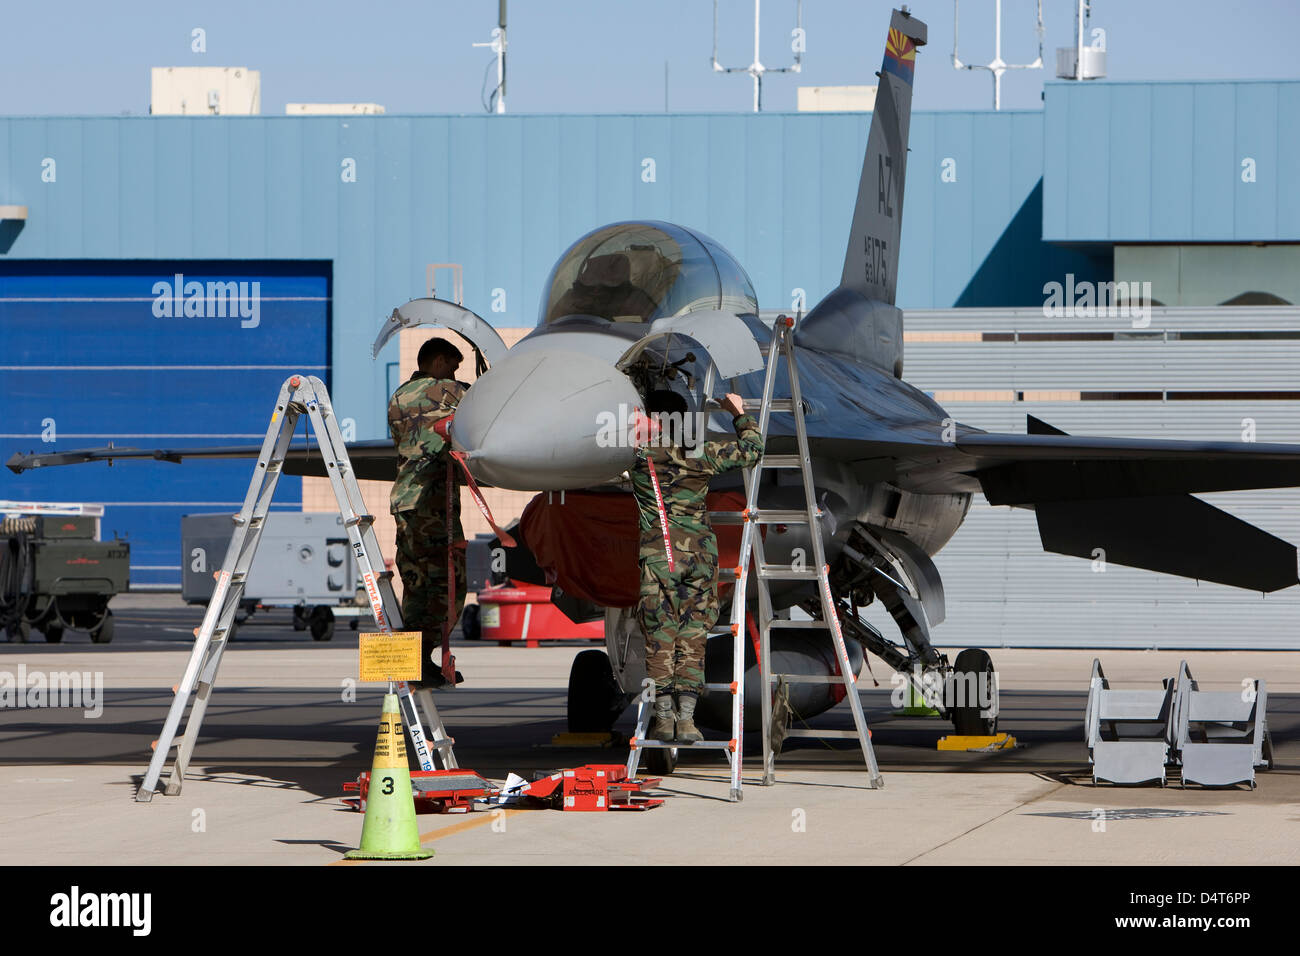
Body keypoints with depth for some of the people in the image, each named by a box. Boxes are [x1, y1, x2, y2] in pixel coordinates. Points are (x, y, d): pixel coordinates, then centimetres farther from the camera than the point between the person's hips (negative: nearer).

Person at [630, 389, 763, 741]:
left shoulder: (638, 455, -1)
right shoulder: (699, 454, 0)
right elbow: (750, 450, 6)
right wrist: (740, 414, 20)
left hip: (657, 553, -1)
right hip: (700, 551, 1)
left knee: (659, 636, 5)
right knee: (693, 636, 3)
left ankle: (664, 715, 0)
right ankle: (686, 717, -3)